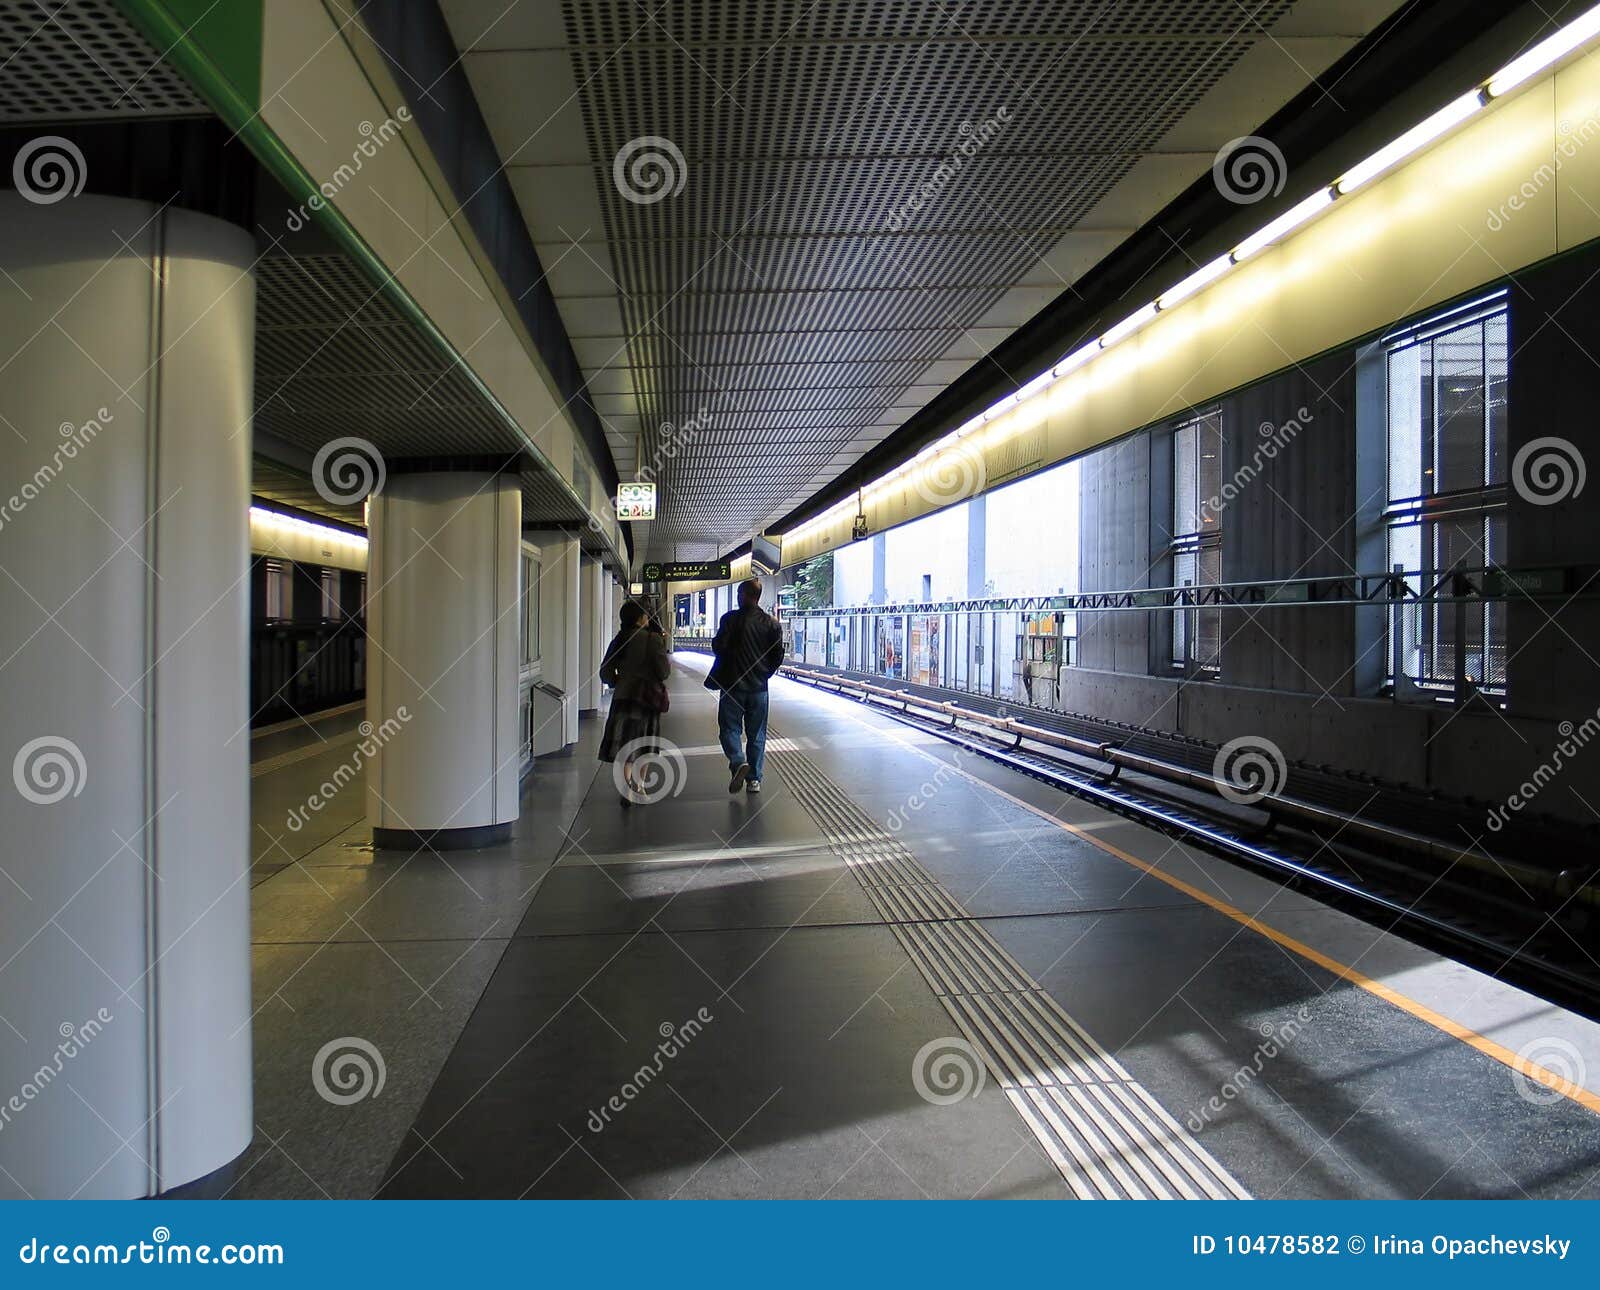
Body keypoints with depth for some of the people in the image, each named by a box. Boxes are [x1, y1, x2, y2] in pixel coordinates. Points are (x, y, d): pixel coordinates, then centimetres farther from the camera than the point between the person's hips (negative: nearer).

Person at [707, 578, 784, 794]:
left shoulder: (731, 619, -9)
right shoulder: (770, 623, 2)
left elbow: (718, 647, -11)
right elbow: (778, 655, 2)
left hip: (733, 685, -3)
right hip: (759, 687, 3)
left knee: (730, 728, 7)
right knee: (756, 733, 10)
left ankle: (738, 762, -18)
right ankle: (754, 779, 11)